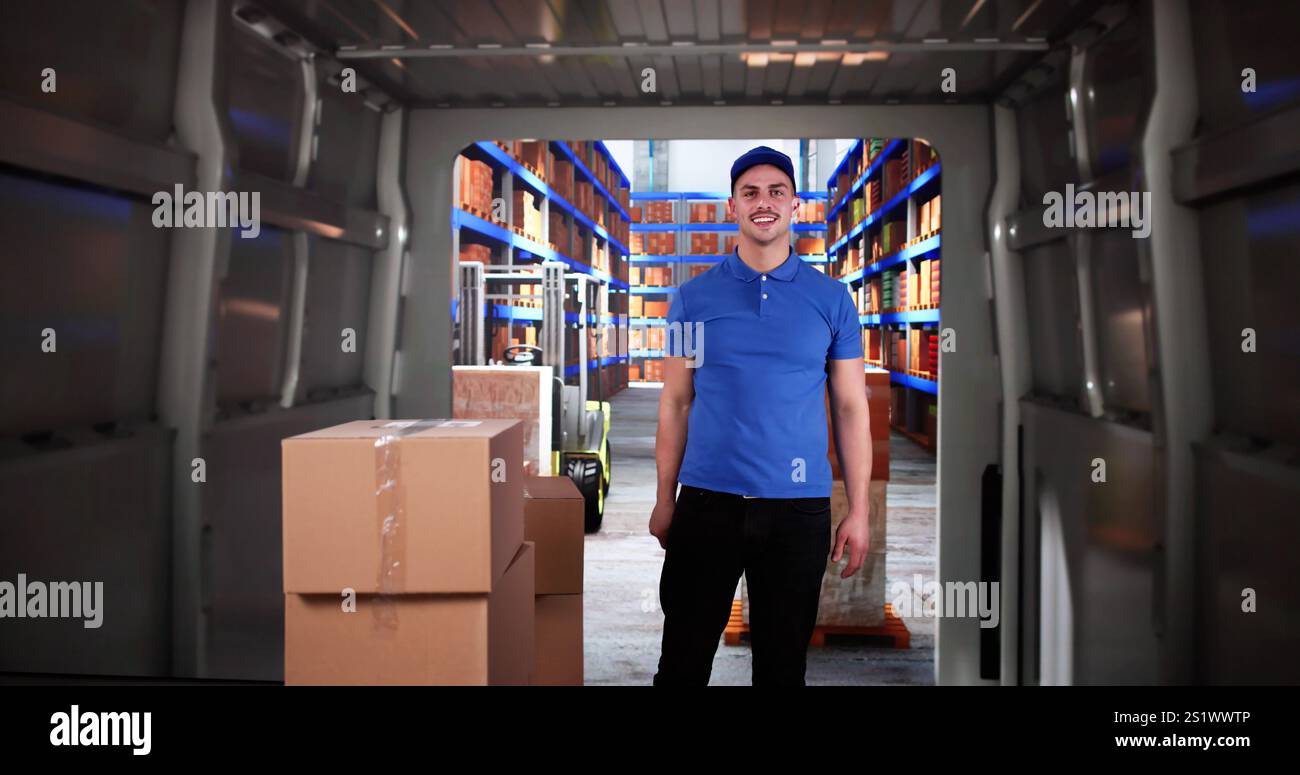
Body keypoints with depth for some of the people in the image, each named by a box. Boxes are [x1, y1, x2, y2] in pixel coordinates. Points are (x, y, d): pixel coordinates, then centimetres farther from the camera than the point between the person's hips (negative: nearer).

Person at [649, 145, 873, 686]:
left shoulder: (832, 299, 3)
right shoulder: (693, 298, 4)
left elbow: (851, 408, 4)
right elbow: (676, 403, 6)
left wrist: (859, 511, -1)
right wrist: (664, 500, 3)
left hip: (799, 507, 0)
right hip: (707, 500, 0)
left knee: (783, 659, 12)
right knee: (684, 653, 8)